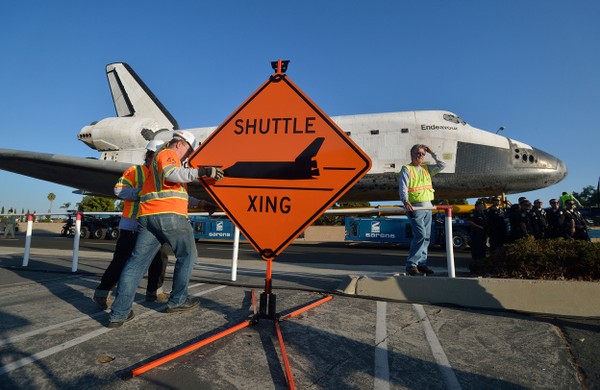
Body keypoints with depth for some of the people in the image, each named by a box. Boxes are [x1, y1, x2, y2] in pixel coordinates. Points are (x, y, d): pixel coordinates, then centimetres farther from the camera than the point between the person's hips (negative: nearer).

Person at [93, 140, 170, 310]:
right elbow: (119, 189, -14)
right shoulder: (135, 171, -3)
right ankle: (102, 293, 14)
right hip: (132, 225, -6)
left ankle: (154, 291, 21)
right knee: (121, 260, -3)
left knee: (160, 257, 6)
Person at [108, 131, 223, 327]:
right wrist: (200, 172, -29)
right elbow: (171, 174, -21)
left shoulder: (161, 157, 33)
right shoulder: (168, 154, 4)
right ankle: (177, 300, 15)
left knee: (137, 261, 3)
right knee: (187, 255, 9)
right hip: (169, 216, -9)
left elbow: (178, 193, 34)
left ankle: (119, 313, 1)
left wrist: (201, 203, 32)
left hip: (147, 217, 9)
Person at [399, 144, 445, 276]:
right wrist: (405, 201, -32)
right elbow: (403, 187, -15)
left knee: (426, 237, 7)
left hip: (428, 207, 7)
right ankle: (411, 264, -12)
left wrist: (432, 153, 14)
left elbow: (442, 165, 18)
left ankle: (421, 263, 15)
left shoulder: (426, 168, 16)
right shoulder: (406, 169, -3)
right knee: (420, 235, -18)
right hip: (415, 207, -7)